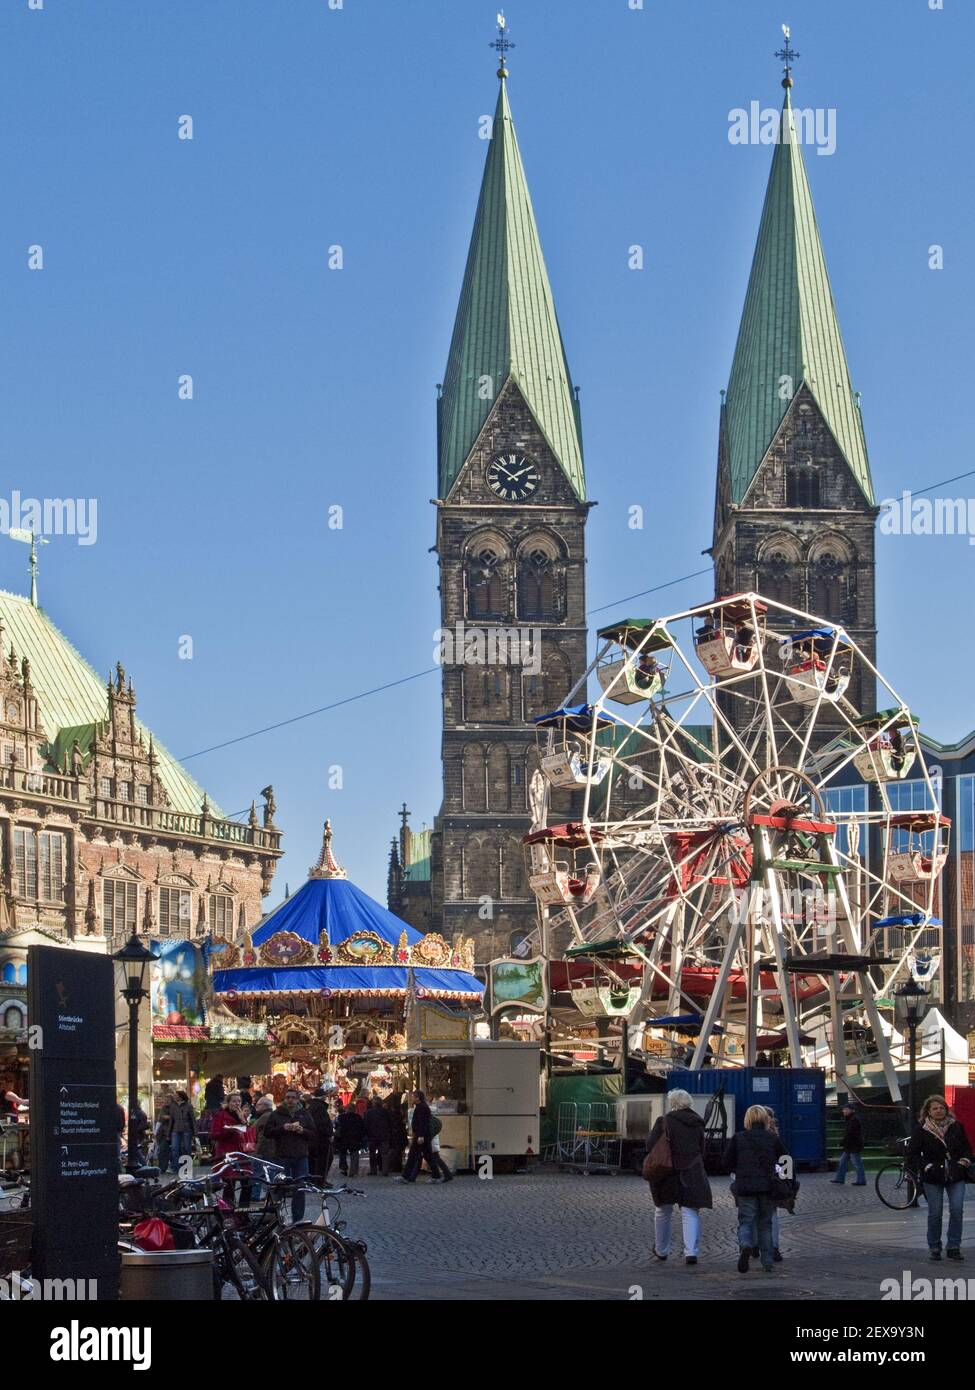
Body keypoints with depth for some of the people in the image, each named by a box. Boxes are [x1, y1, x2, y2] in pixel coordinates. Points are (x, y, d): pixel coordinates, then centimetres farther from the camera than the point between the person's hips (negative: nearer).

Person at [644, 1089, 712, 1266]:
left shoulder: (664, 1122, -8)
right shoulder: (697, 1123, 7)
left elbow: (650, 1146, -10)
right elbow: (702, 1150, 12)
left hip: (667, 1172, -2)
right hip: (692, 1173, 2)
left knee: (663, 1212, 15)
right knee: (690, 1213, 1)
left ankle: (661, 1251, 27)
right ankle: (691, 1252, -14)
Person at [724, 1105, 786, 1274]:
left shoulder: (738, 1138, 0)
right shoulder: (773, 1138, 1)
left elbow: (727, 1163, 3)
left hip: (745, 1187, -1)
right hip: (768, 1187, 1)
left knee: (746, 1222, 2)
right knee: (765, 1224, 13)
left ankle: (745, 1245, -30)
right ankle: (767, 1263, 12)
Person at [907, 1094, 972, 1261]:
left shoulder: (956, 1127, 5)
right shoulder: (921, 1130, -2)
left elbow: (967, 1148, 15)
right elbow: (912, 1154, 0)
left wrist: (964, 1163, -2)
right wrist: (926, 1167, -11)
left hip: (956, 1178, 2)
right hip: (933, 1178, -2)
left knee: (957, 1210, -9)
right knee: (935, 1214, 1)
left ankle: (954, 1247, -2)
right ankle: (934, 1248, 13)